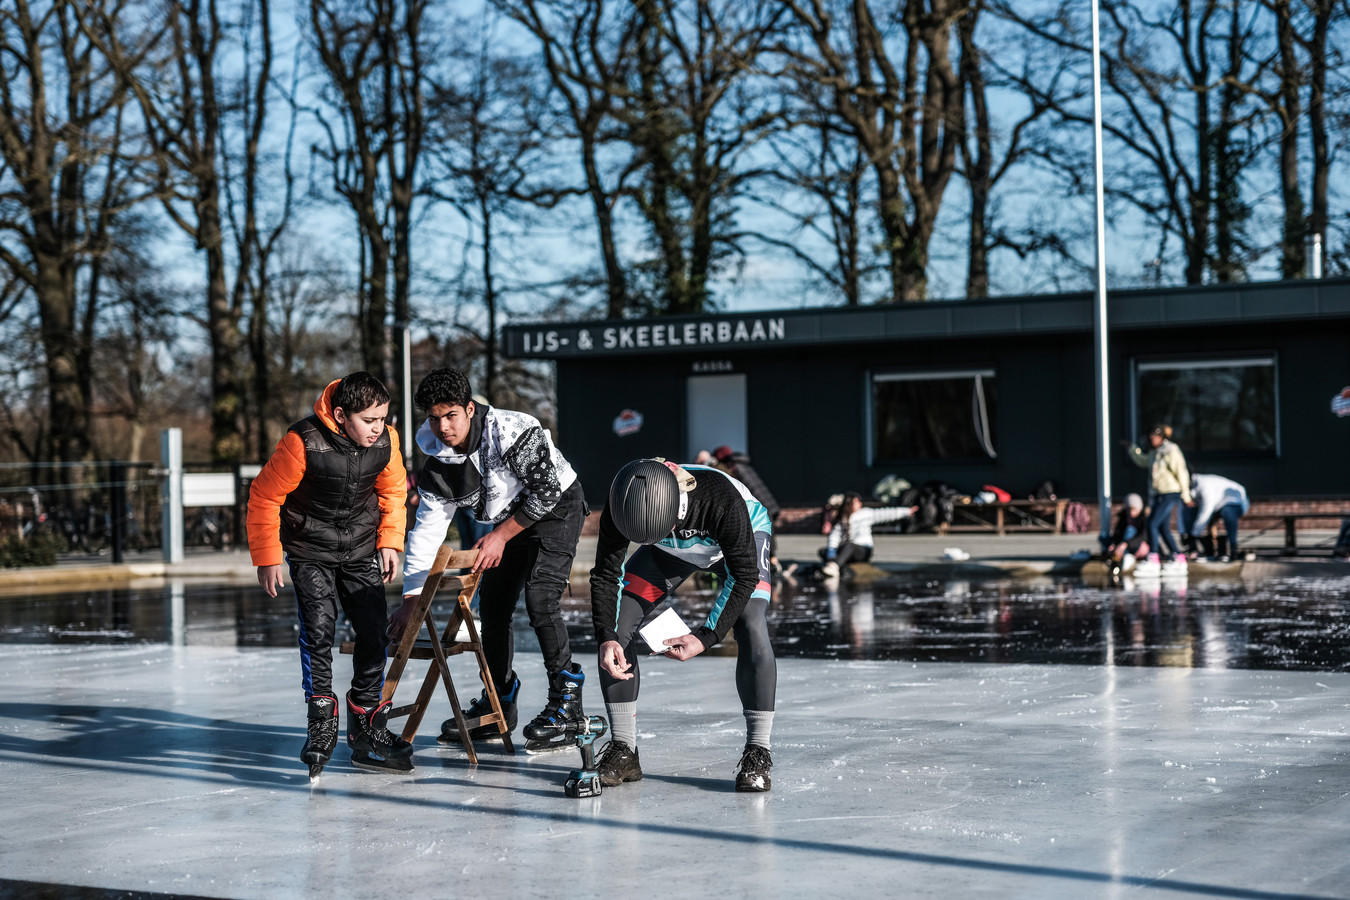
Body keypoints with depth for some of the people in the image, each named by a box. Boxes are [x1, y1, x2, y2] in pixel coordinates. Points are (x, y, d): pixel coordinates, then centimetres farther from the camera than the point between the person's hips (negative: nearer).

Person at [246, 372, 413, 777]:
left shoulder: (385, 441, -12)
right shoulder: (304, 442, -26)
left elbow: (393, 491, 9)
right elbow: (264, 496, -14)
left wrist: (390, 541, 2)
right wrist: (267, 557, -10)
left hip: (361, 550, 4)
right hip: (311, 550, -4)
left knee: (373, 634, 0)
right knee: (318, 632, -14)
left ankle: (366, 725, 12)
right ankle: (322, 725, -1)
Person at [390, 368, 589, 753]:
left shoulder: (512, 430, -31)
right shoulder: (438, 463, -11)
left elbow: (547, 490, -25)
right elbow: (426, 529, -5)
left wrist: (501, 535, -20)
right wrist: (411, 597, -6)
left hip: (557, 506, -7)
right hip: (509, 518, 7)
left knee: (539, 598, -21)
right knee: (492, 605, 4)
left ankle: (566, 702, -13)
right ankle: (499, 706, 19)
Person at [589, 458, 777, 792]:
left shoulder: (722, 499, -44)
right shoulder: (621, 506, -33)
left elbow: (744, 575, -32)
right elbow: (605, 574, -20)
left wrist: (705, 637, -37)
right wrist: (606, 637, -33)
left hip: (743, 537, -3)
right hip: (675, 550, 4)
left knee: (750, 627, -27)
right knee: (617, 625, -10)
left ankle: (757, 754, -17)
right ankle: (623, 751, 0)